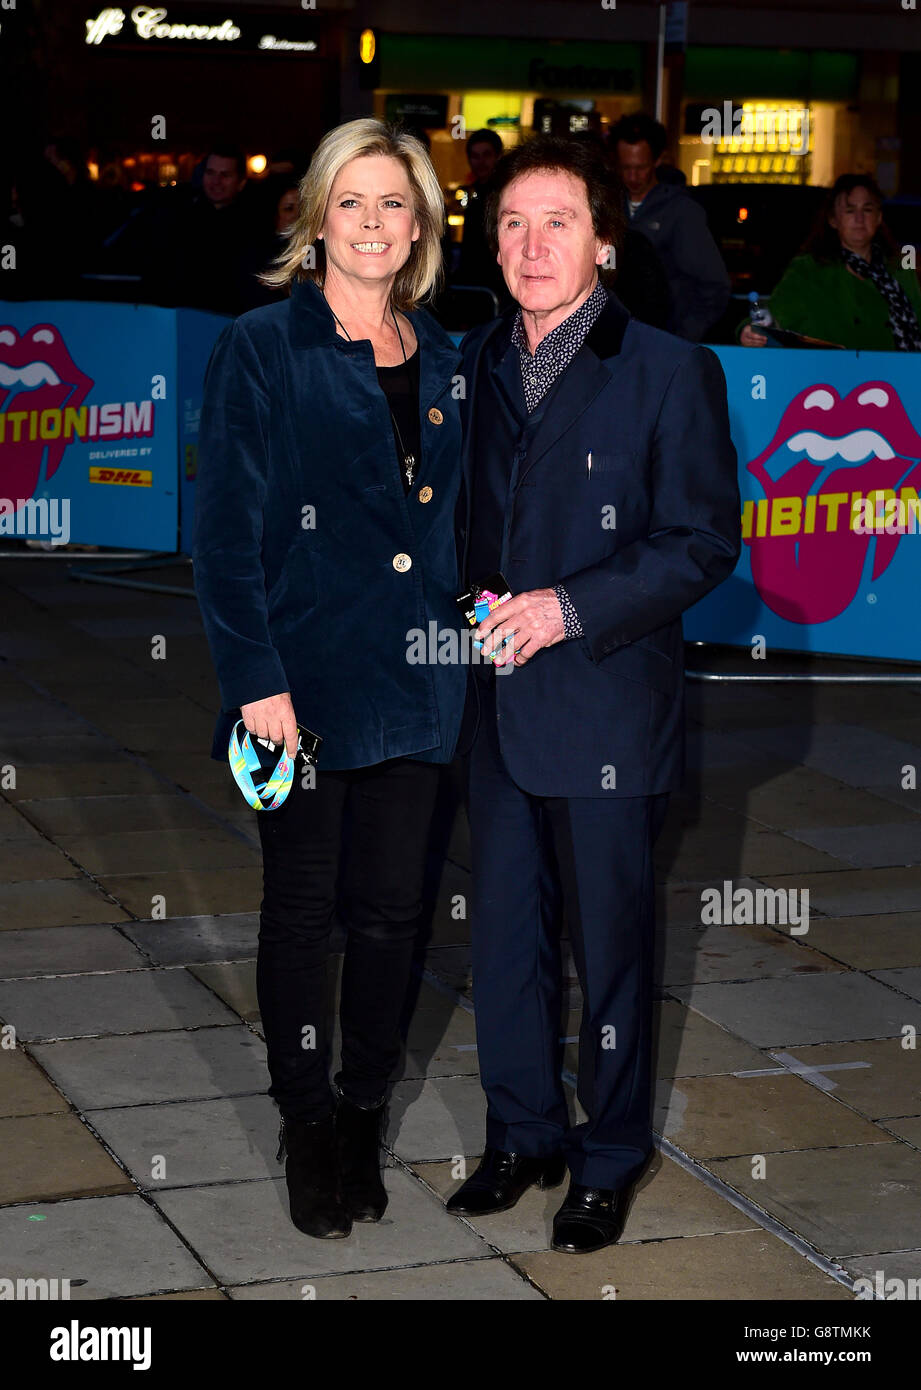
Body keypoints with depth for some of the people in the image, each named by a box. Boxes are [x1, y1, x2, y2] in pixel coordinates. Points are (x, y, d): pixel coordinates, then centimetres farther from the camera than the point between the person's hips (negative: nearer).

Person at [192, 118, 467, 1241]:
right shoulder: (261, 349, -6)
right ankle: (307, 1126, 22)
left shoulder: (437, 358, 10)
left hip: (414, 683, 4)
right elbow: (226, 528, -9)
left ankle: (364, 1116, 25)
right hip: (304, 681, -4)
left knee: (390, 908, 10)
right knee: (302, 910, 7)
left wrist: (460, 637, 7)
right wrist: (255, 680, -15)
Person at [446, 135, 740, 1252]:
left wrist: (570, 606, -18)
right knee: (503, 932, 14)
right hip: (495, 709, 5)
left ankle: (610, 1158, 23)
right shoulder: (474, 364, 9)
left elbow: (705, 541, -10)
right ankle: (523, 1135, 31)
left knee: (609, 943, 6)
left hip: (605, 710, -5)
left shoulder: (670, 373, -8)